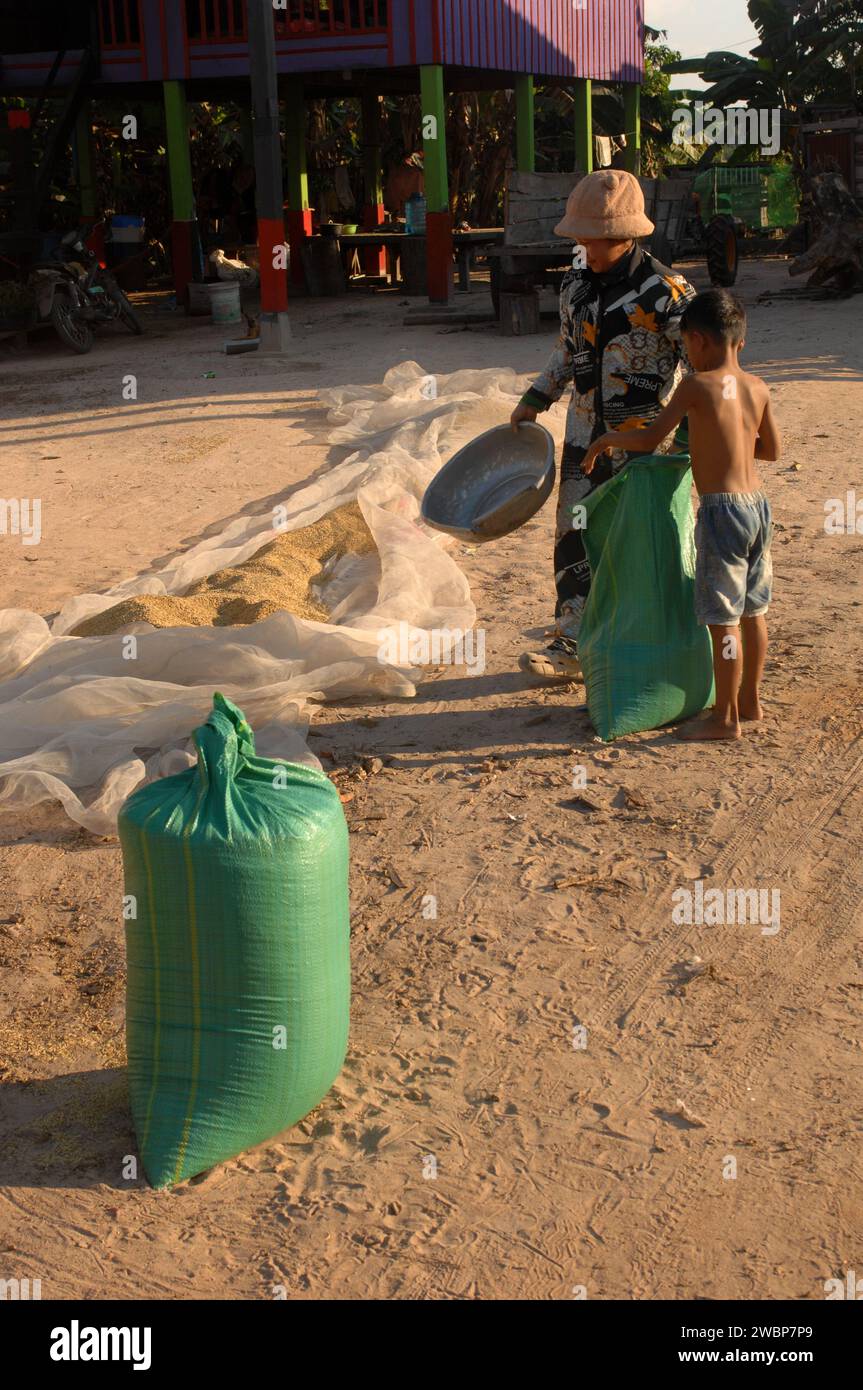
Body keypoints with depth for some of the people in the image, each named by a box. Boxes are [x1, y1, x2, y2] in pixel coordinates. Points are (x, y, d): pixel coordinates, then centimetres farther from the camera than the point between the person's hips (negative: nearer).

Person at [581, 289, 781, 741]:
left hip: (721, 511, -7)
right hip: (758, 505, 8)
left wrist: (605, 439, 9)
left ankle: (725, 717, 9)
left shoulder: (697, 385, -12)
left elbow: (649, 439, -8)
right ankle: (750, 701, 31)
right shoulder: (758, 387, 6)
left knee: (722, 620, 1)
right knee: (751, 611, 18)